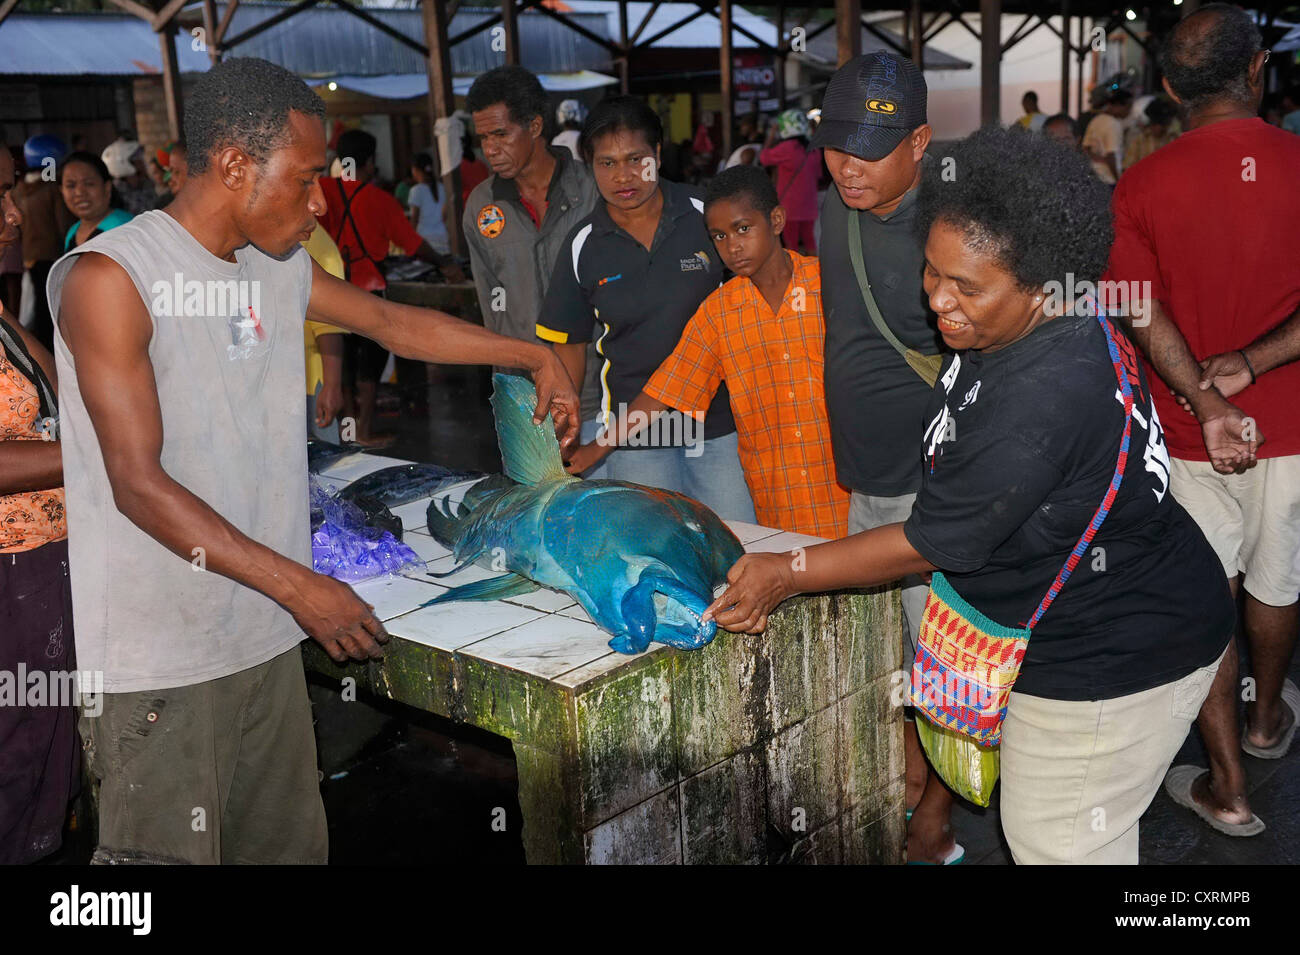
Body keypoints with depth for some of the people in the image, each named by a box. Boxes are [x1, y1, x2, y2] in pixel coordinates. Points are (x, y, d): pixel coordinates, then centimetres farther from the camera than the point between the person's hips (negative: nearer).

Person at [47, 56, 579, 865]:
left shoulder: (281, 269, 10)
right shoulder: (110, 276, -13)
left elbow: (394, 322, 25)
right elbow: (139, 484, -18)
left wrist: (538, 357, 24)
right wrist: (298, 585, -20)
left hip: (268, 640, 7)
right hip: (162, 662, -7)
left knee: (289, 844, 13)